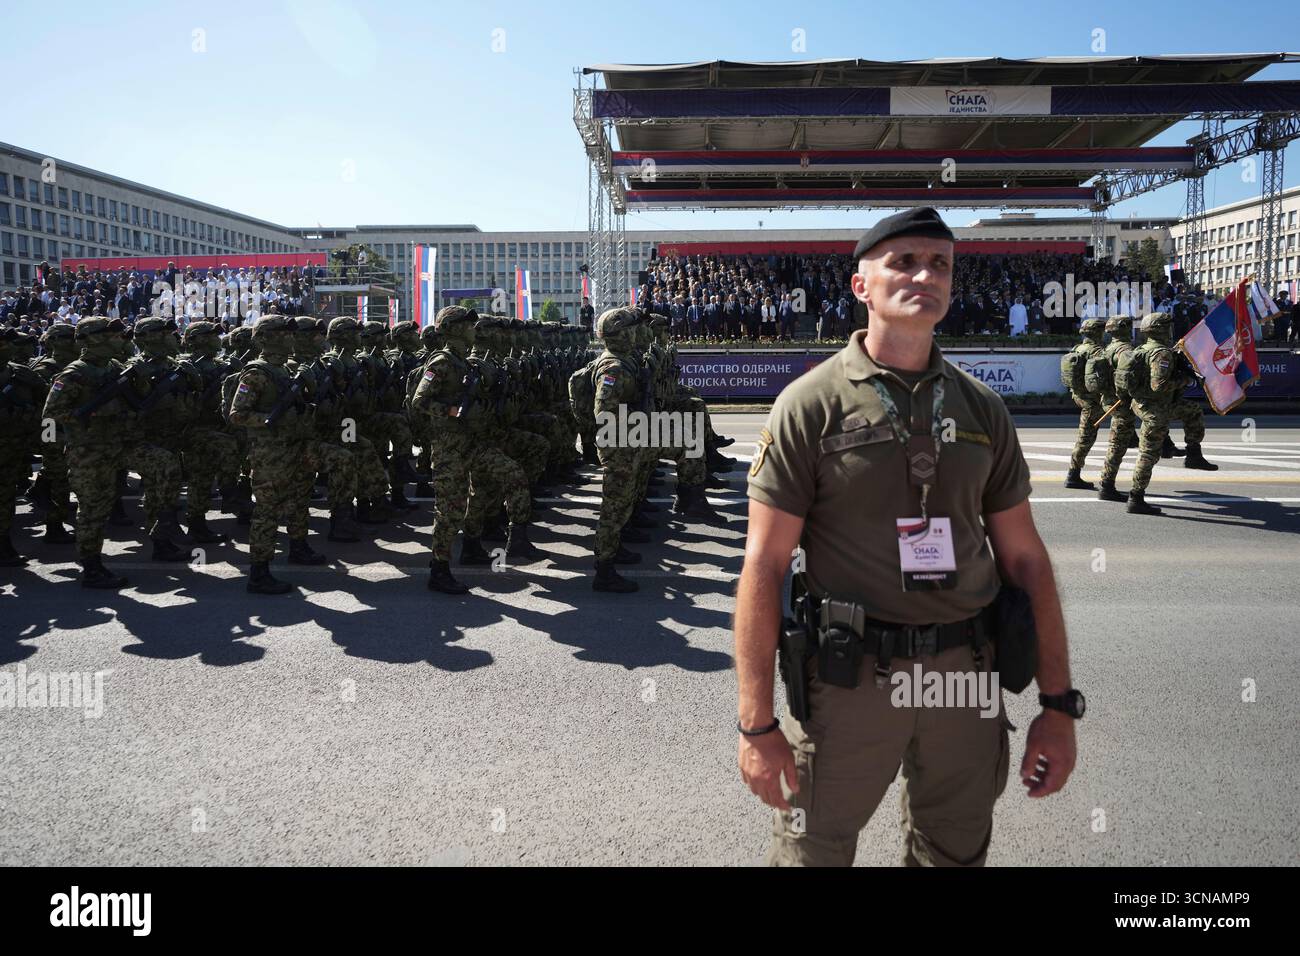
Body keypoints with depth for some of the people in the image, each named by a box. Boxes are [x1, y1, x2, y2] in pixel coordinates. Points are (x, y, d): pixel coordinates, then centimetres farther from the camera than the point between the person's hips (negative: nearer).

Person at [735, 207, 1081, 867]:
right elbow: (764, 564, -11)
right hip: (847, 676, -4)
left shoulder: (981, 410, 5)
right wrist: (757, 724, -13)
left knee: (955, 851, 20)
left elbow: (1024, 557, 8)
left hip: (966, 669, 4)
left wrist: (1059, 704, 4)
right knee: (812, 849, 9)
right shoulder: (811, 404, -8)